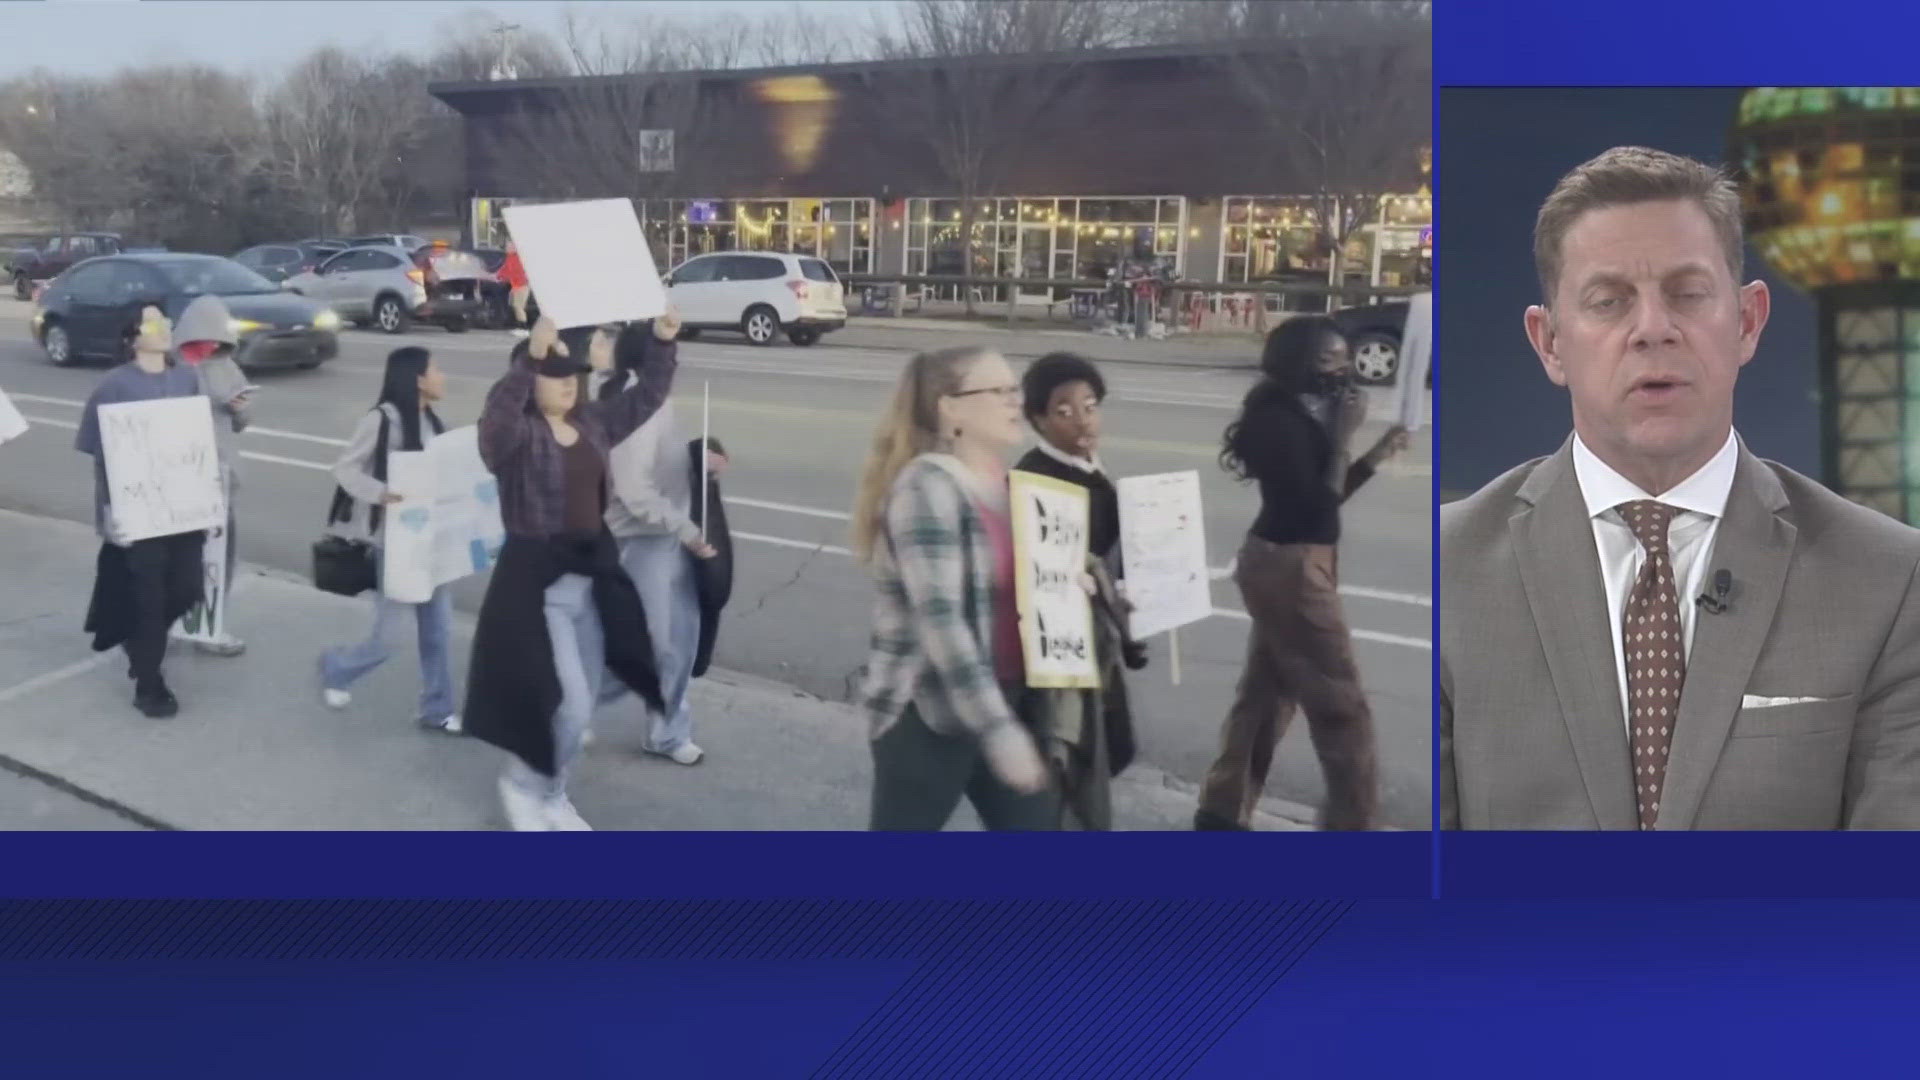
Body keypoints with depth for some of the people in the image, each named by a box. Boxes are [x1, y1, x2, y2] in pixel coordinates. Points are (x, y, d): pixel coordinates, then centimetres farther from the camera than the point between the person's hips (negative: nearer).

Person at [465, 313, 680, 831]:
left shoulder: (593, 422, 6)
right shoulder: (515, 434, -15)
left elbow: (645, 397, 14)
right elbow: (495, 416, -38)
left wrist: (661, 342, -1)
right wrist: (531, 356, -50)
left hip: (591, 575, 7)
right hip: (535, 580, -7)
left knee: (582, 703, 16)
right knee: (570, 705, -9)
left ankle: (551, 794, 35)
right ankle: (521, 785, 17)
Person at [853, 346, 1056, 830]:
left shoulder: (1008, 482, 9)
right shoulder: (928, 485, -19)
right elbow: (940, 623, -26)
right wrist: (1000, 733, -28)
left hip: (1003, 698, 8)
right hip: (927, 712, -8)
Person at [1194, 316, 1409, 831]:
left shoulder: (1300, 417, 9)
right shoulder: (1282, 422, -19)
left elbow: (1323, 495, 15)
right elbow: (1318, 504, -22)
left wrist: (1376, 455, 6)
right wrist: (1343, 437, -19)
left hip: (1285, 562, 10)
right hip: (1292, 566, -10)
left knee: (1267, 692, 15)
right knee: (1341, 703, -2)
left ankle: (1223, 810, 23)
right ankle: (1352, 819, 8)